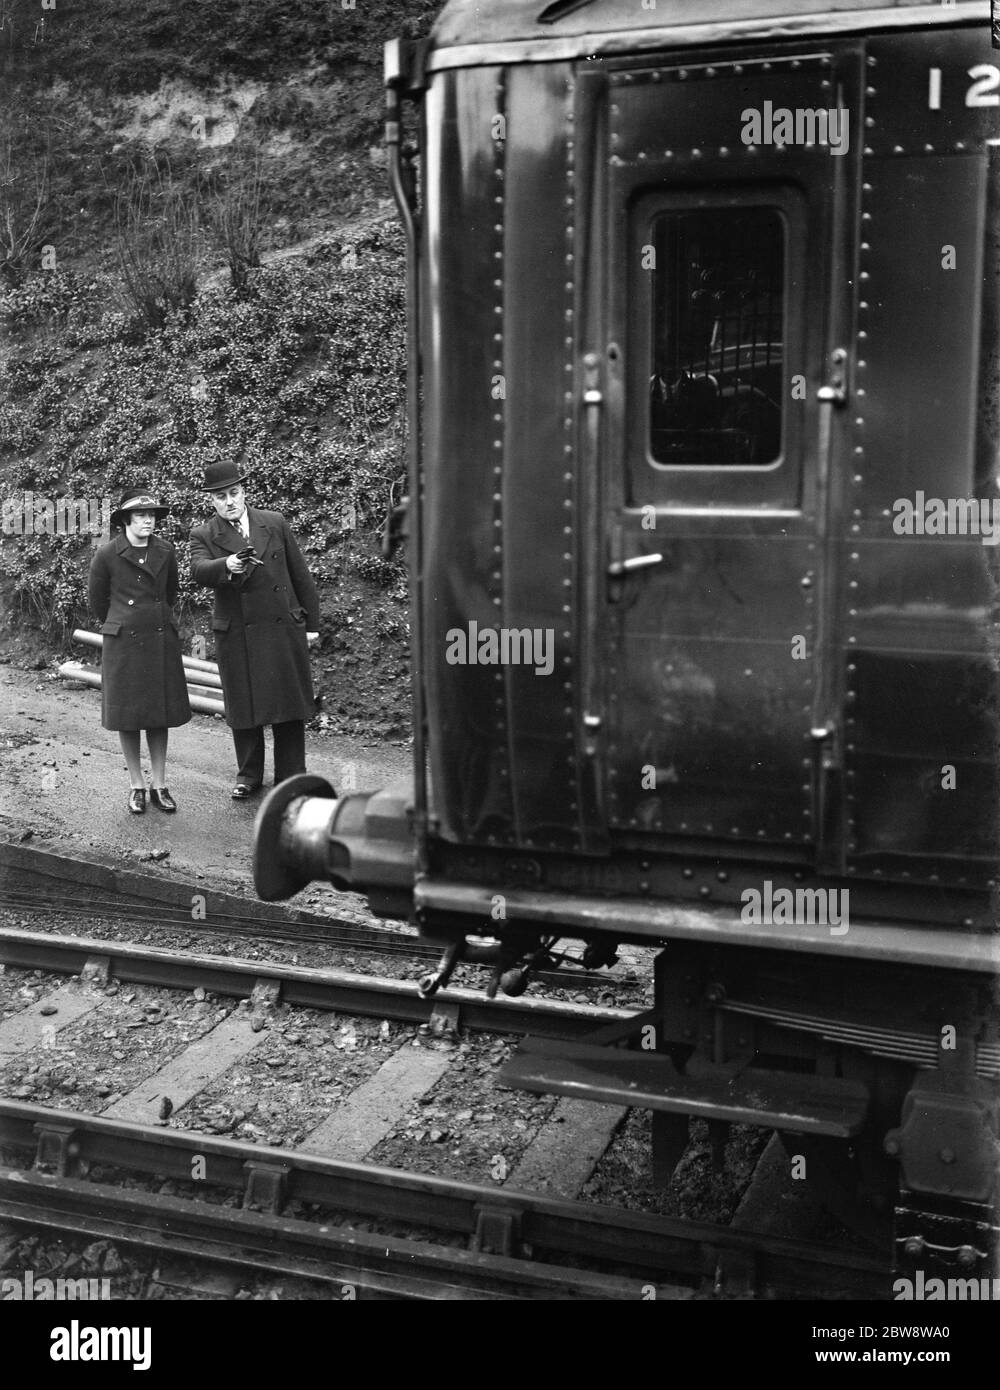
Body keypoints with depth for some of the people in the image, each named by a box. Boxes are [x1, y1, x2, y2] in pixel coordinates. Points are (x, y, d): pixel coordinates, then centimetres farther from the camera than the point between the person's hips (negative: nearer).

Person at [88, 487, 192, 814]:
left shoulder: (165, 552, 2)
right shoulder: (107, 554, -7)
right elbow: (97, 599, 6)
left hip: (161, 641, 3)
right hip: (123, 643, -3)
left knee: (160, 715, 6)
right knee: (128, 716, 3)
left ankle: (160, 786, 14)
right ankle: (137, 787, 13)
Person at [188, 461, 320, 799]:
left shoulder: (275, 523, 6)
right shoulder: (203, 536, 2)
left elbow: (300, 575, 10)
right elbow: (198, 571, -19)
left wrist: (311, 623, 10)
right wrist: (227, 565, -40)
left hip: (284, 630, 1)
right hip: (237, 637, -1)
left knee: (289, 707, 4)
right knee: (243, 708, 7)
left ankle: (291, 778, 16)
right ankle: (249, 775, 23)